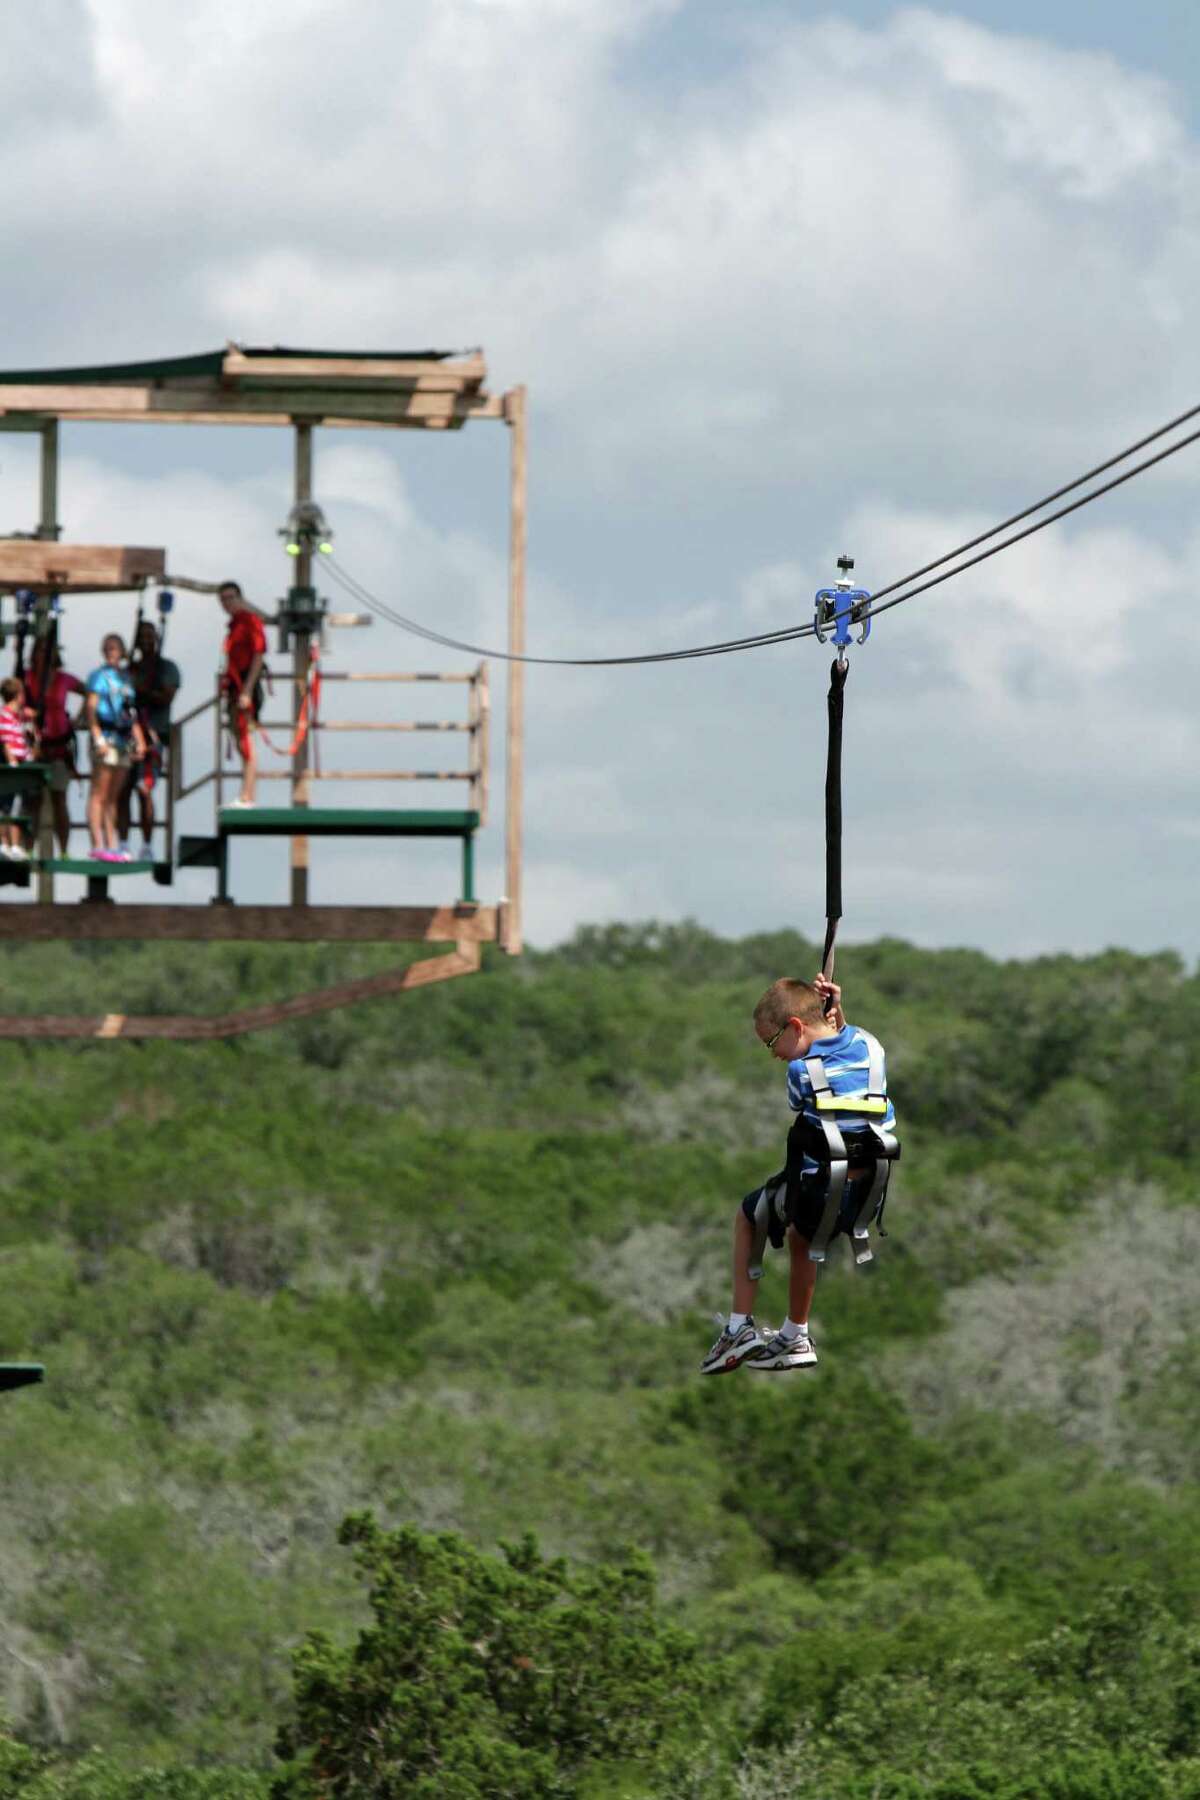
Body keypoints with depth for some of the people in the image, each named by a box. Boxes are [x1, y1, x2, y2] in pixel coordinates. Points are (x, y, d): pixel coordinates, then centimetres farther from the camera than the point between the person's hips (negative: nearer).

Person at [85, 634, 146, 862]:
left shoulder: (125, 679, 19)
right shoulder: (99, 676, -2)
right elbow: (91, 708, -10)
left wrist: (140, 740, 13)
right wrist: (98, 739, -19)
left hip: (124, 740, 7)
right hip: (106, 738, -7)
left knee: (113, 797, 8)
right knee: (99, 794, -9)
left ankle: (111, 845, 9)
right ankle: (97, 845, -14)